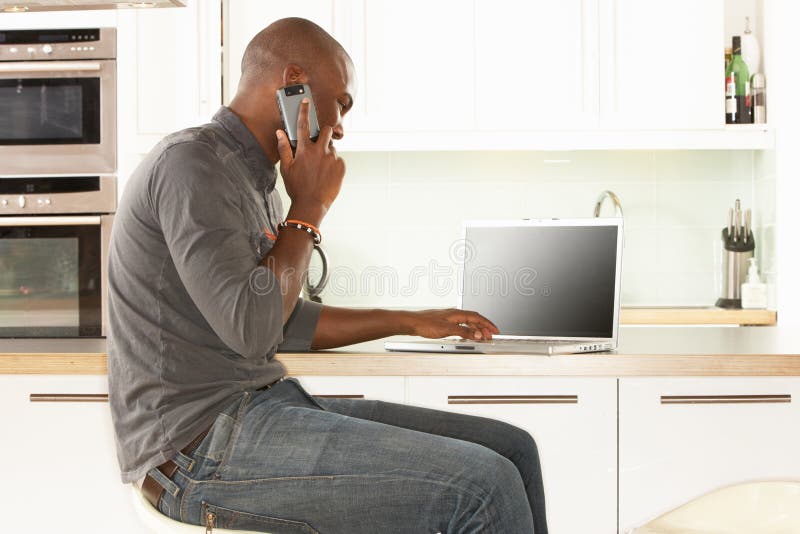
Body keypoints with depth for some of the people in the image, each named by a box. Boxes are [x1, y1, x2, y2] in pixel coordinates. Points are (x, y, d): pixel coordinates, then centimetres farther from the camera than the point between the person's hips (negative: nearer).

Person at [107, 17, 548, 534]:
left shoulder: (251, 179, 18)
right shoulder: (190, 162, -13)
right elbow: (252, 329, -22)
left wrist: (411, 320, 30)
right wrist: (309, 208, -8)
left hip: (267, 405, 10)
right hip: (201, 445, -9)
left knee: (513, 449, 1)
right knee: (485, 488, -21)